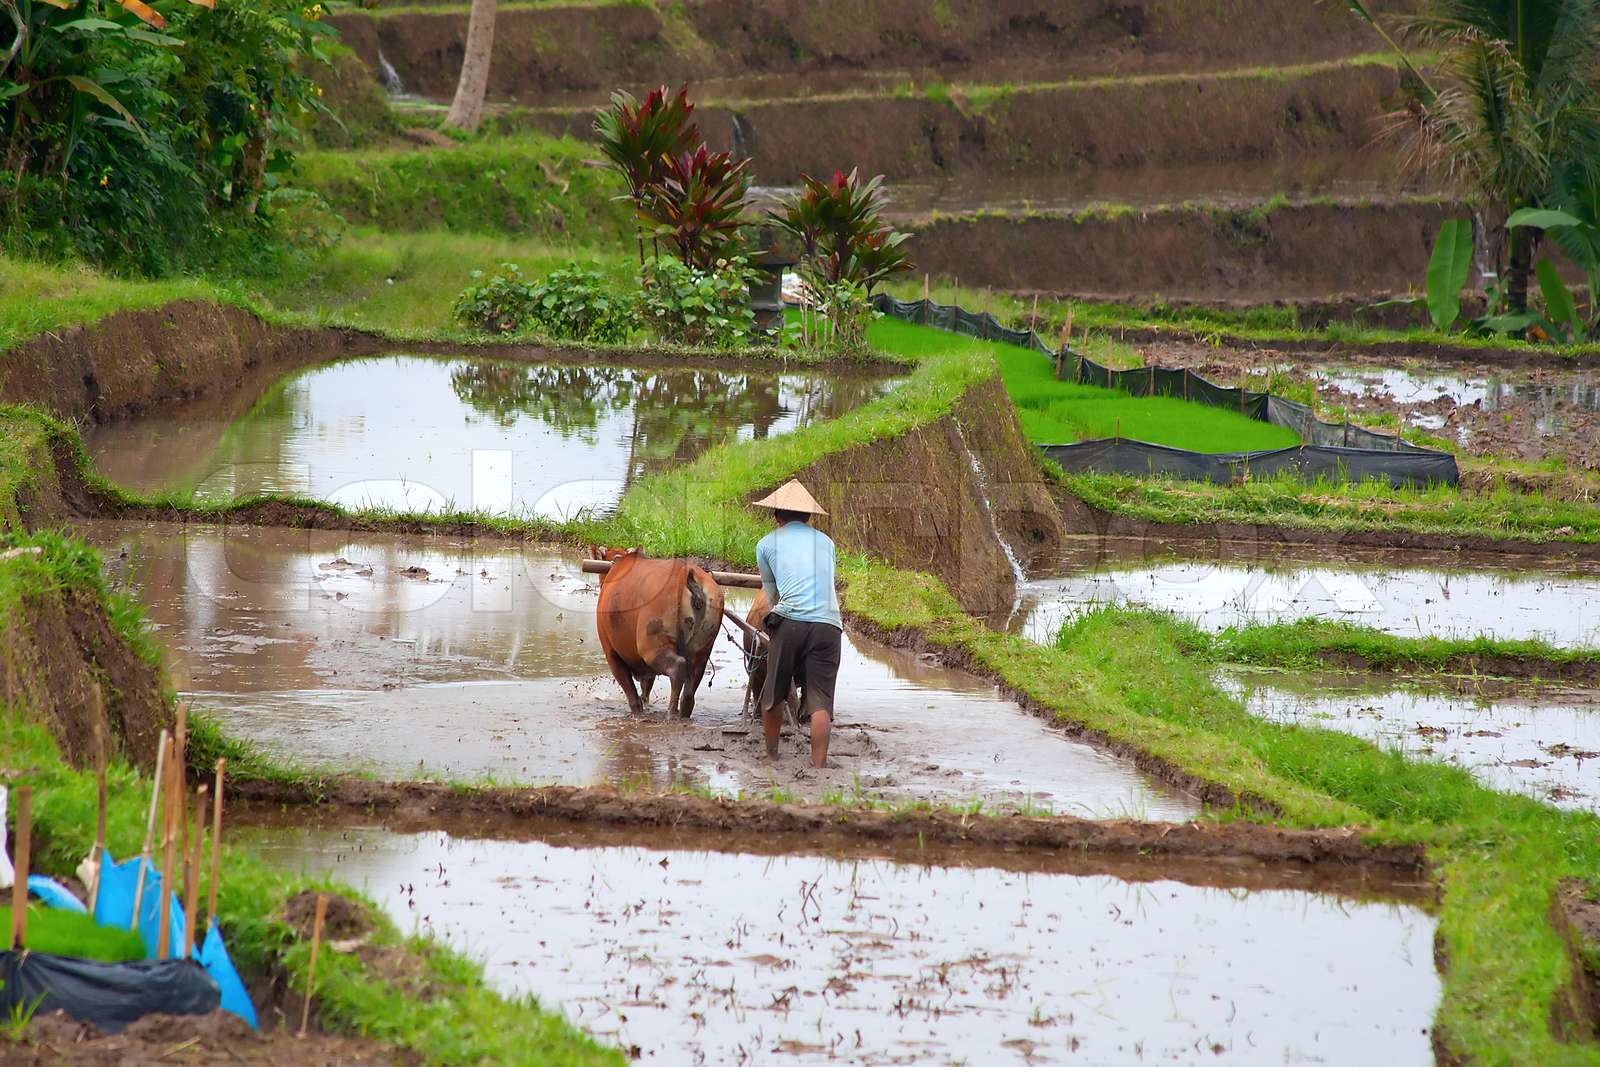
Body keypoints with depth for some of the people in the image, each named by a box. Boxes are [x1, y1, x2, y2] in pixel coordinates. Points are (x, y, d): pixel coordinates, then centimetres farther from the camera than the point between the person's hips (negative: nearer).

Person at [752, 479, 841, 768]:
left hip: (790, 622, -2)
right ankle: (819, 764, -12)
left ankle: (771, 757, 25)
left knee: (773, 695, 13)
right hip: (829, 624, 2)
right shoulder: (825, 542, 23)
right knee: (821, 701, -1)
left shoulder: (767, 544, 16)